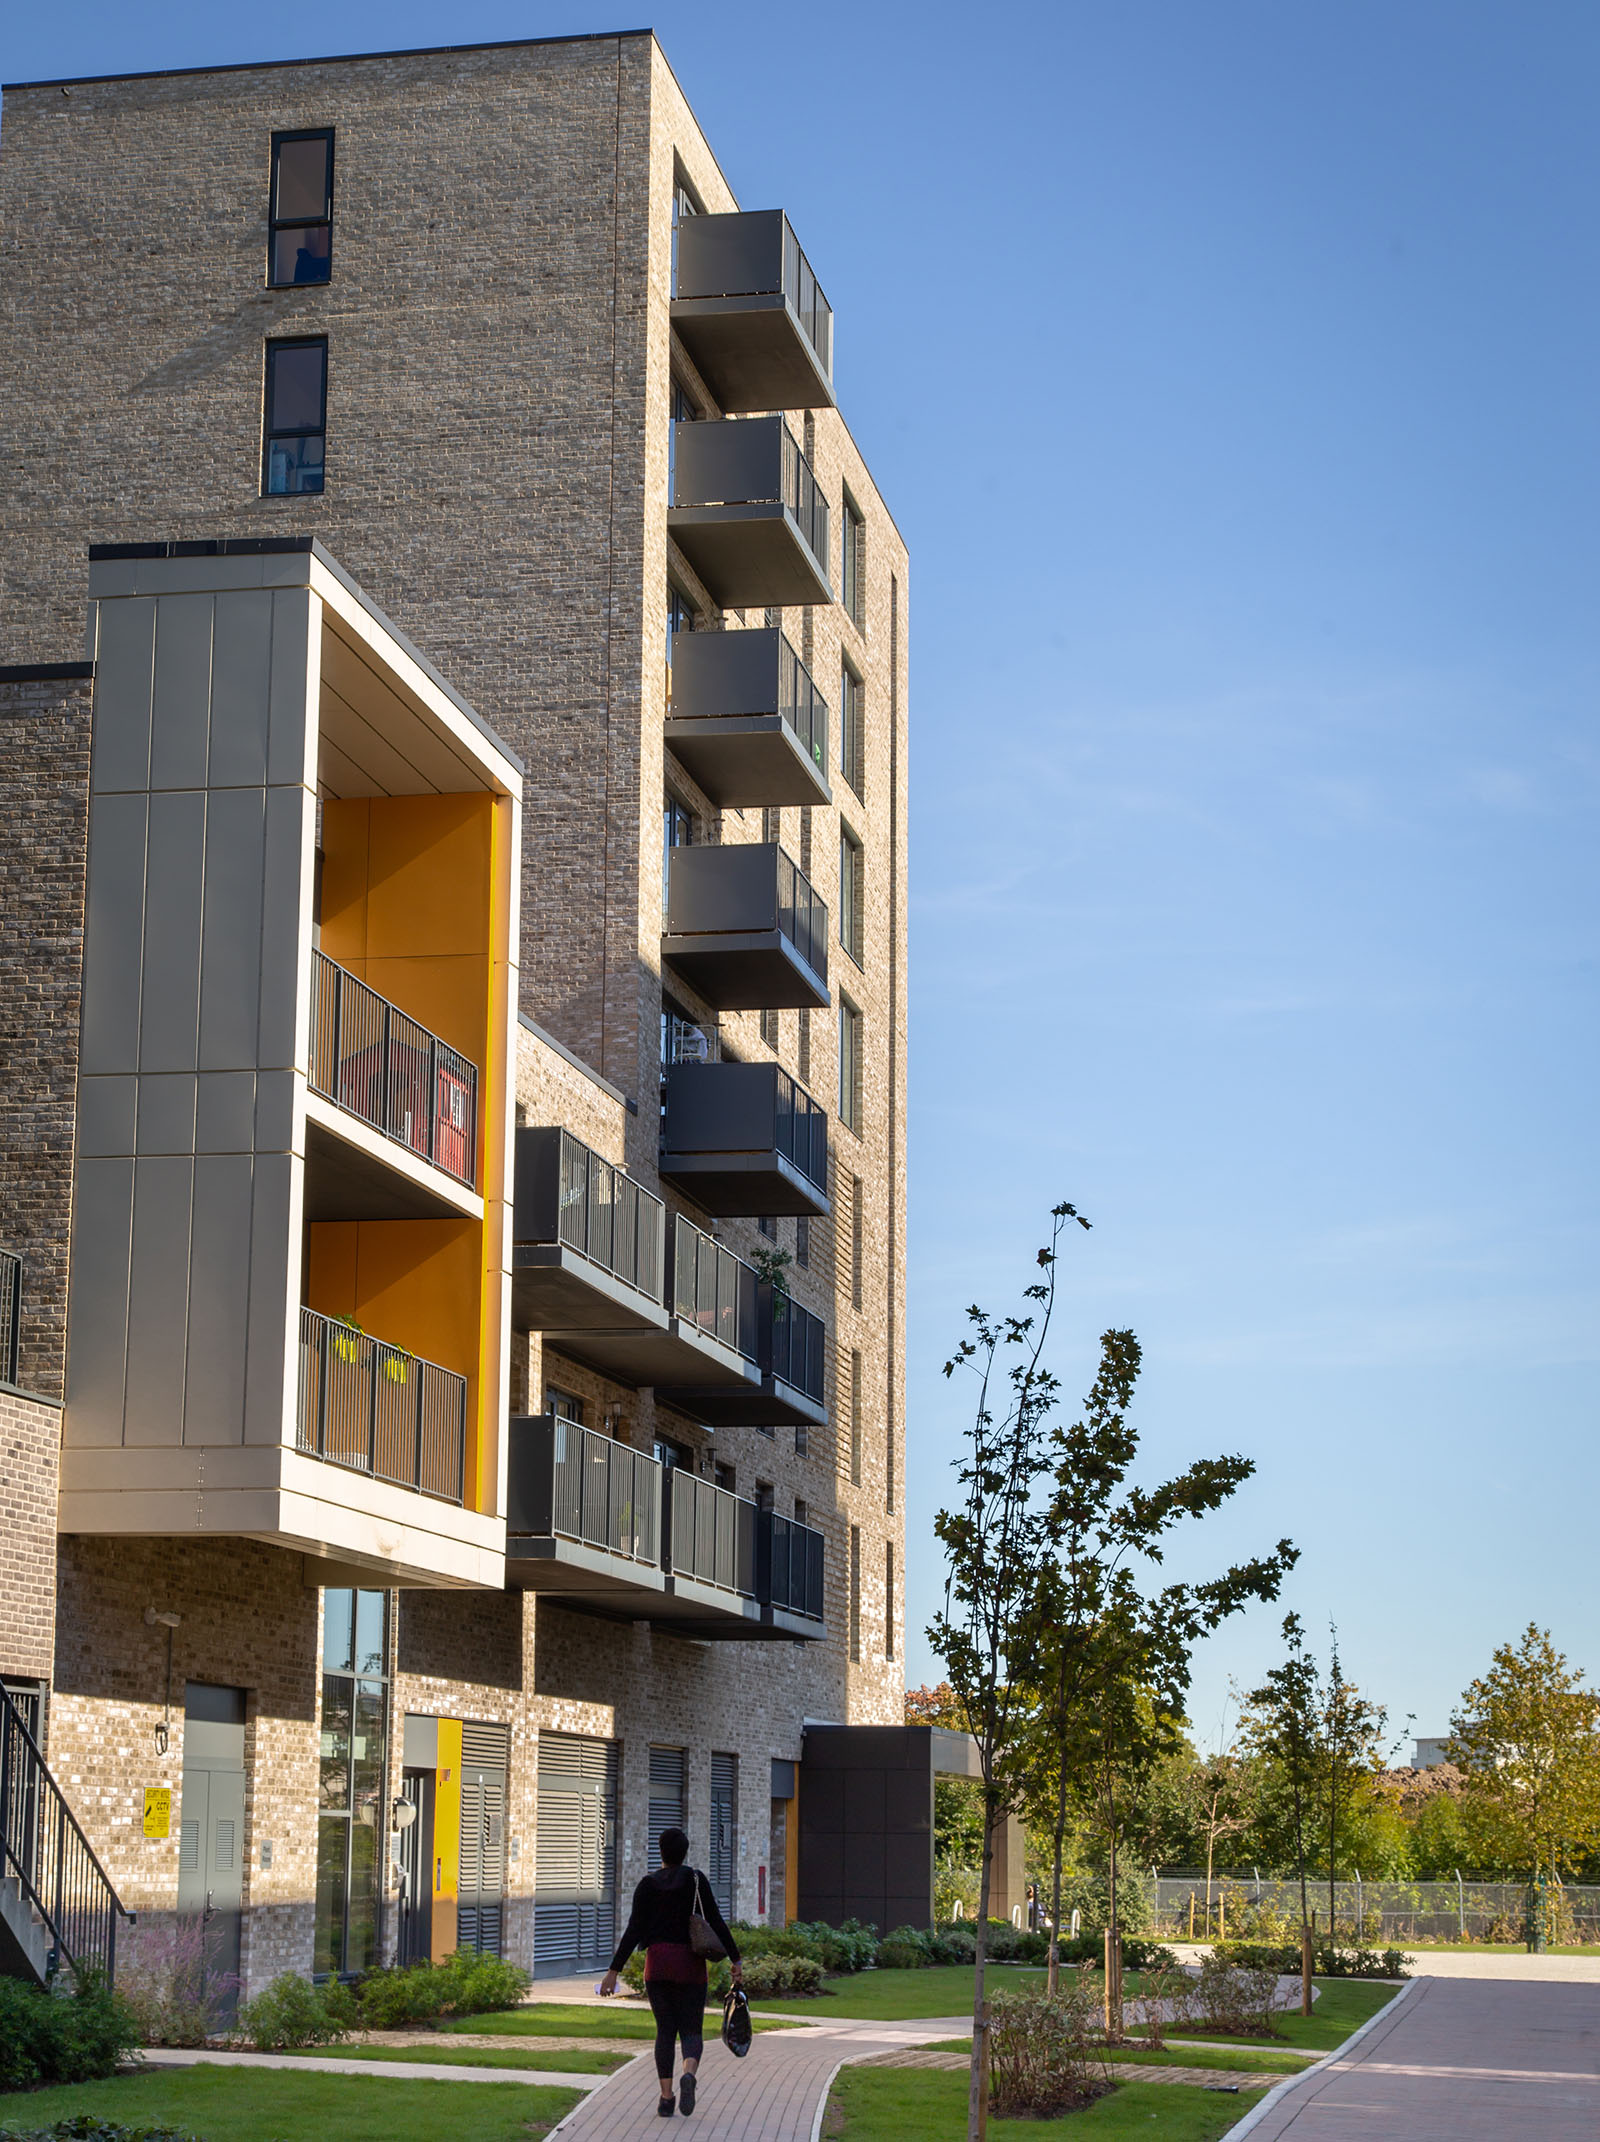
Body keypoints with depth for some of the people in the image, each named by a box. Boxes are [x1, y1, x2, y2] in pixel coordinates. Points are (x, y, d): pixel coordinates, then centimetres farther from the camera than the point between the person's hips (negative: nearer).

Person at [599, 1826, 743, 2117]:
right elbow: (716, 1923, -4)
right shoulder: (696, 1880, -1)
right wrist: (735, 1959, 1)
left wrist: (614, 1970, -3)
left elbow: (634, 1931, -5)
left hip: (657, 1964, 1)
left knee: (665, 2030, 10)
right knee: (691, 2030, 5)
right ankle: (689, 2075, -27)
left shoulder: (647, 1885, 0)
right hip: (690, 1965, -1)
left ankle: (666, 2097, 1)